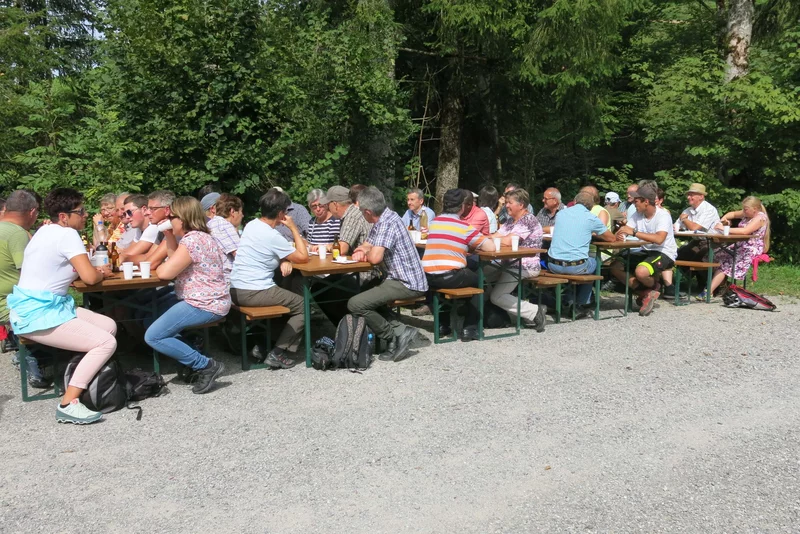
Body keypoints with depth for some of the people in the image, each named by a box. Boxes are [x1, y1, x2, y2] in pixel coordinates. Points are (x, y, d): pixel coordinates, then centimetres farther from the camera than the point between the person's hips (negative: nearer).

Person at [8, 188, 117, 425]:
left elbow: (75, 269, 24)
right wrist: (102, 272, 2)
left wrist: (95, 270, 6)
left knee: (109, 326, 10)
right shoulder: (67, 234, -15)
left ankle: (81, 377, 14)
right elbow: (90, 277, -19)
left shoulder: (48, 230, 15)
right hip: (38, 314, -10)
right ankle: (68, 405, -18)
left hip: (37, 307, 10)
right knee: (107, 342, -16)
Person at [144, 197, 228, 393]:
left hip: (205, 305, -11)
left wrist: (158, 267, 0)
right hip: (207, 300, 11)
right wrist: (169, 236, 10)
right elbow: (177, 262, 21)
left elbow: (165, 272, -24)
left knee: (153, 337, -12)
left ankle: (206, 366, -9)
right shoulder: (198, 236, 14)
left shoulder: (192, 240, -19)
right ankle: (190, 360, 17)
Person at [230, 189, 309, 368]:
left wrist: (284, 260, 0)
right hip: (254, 293, -9)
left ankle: (262, 346, 21)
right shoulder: (272, 236, -18)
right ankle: (277, 353, -1)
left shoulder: (251, 225, 9)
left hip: (235, 290, 9)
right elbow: (303, 257, -8)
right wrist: (293, 228, -3)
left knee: (286, 299, 28)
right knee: (303, 306, 6)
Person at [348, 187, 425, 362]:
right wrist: (360, 252, -3)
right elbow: (366, 246, 20)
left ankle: (394, 337, -5)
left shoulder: (387, 223, -19)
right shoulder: (382, 220, 11)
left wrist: (366, 253, -5)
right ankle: (396, 328, 9)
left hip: (407, 284, -11)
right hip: (401, 278, 11)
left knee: (355, 304, -18)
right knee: (364, 291, 24)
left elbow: (375, 258, -28)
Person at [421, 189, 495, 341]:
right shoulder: (464, 227, -4)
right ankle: (470, 328, 17)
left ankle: (443, 323, 38)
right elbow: (491, 247, -5)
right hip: (450, 277, -5)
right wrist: (473, 245, 14)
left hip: (428, 278, 5)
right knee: (479, 281, 21)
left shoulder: (434, 223, 12)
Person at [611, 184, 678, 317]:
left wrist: (634, 232, -36)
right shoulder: (637, 215, 2)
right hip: (646, 251, 7)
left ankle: (654, 287, 2)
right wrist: (619, 236, -29)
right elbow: (623, 230, -3)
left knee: (641, 271, -36)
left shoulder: (663, 216, -18)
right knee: (615, 267, -9)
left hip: (664, 253, -7)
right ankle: (646, 293, 0)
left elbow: (659, 239, -35)